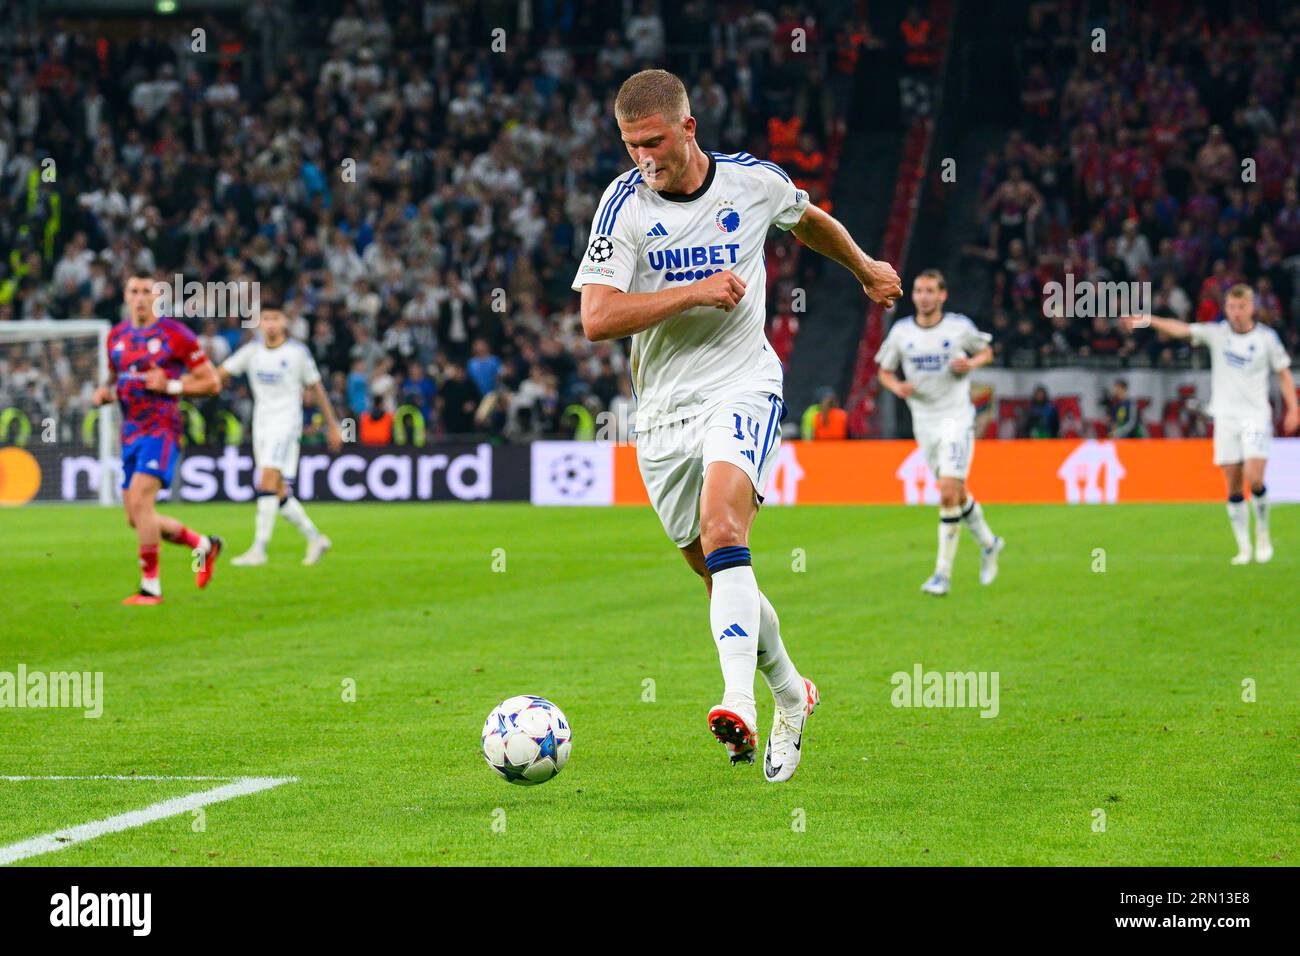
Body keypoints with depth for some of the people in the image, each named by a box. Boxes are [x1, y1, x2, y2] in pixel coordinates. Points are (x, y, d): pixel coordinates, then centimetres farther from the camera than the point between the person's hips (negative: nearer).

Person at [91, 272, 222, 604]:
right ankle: (203, 545, 30)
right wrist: (105, 392, 5)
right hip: (130, 435, 7)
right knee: (136, 519, 7)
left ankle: (150, 587, -14)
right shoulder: (117, 336, 13)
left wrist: (171, 385, -16)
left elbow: (211, 382, -3)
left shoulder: (175, 334, -5)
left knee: (139, 501, -22)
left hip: (161, 430, -7)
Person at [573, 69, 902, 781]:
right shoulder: (625, 203, -6)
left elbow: (809, 220, 24)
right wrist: (696, 293, -21)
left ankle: (739, 702, -41)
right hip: (663, 410, 2)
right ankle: (790, 695, 32)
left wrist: (866, 268, 40)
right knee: (720, 577, 8)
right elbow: (596, 319, -16)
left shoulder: (754, 180, -1)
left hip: (741, 388, -2)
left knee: (722, 529, -28)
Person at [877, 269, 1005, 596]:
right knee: (957, 495, 14)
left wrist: (970, 363, -11)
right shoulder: (901, 331, 0)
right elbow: (885, 371, 10)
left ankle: (943, 573, -10)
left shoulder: (960, 327, -6)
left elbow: (986, 351, 10)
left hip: (956, 419, -4)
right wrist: (897, 387, -12)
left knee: (949, 493, -15)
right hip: (924, 421, 4)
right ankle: (988, 543, 41)